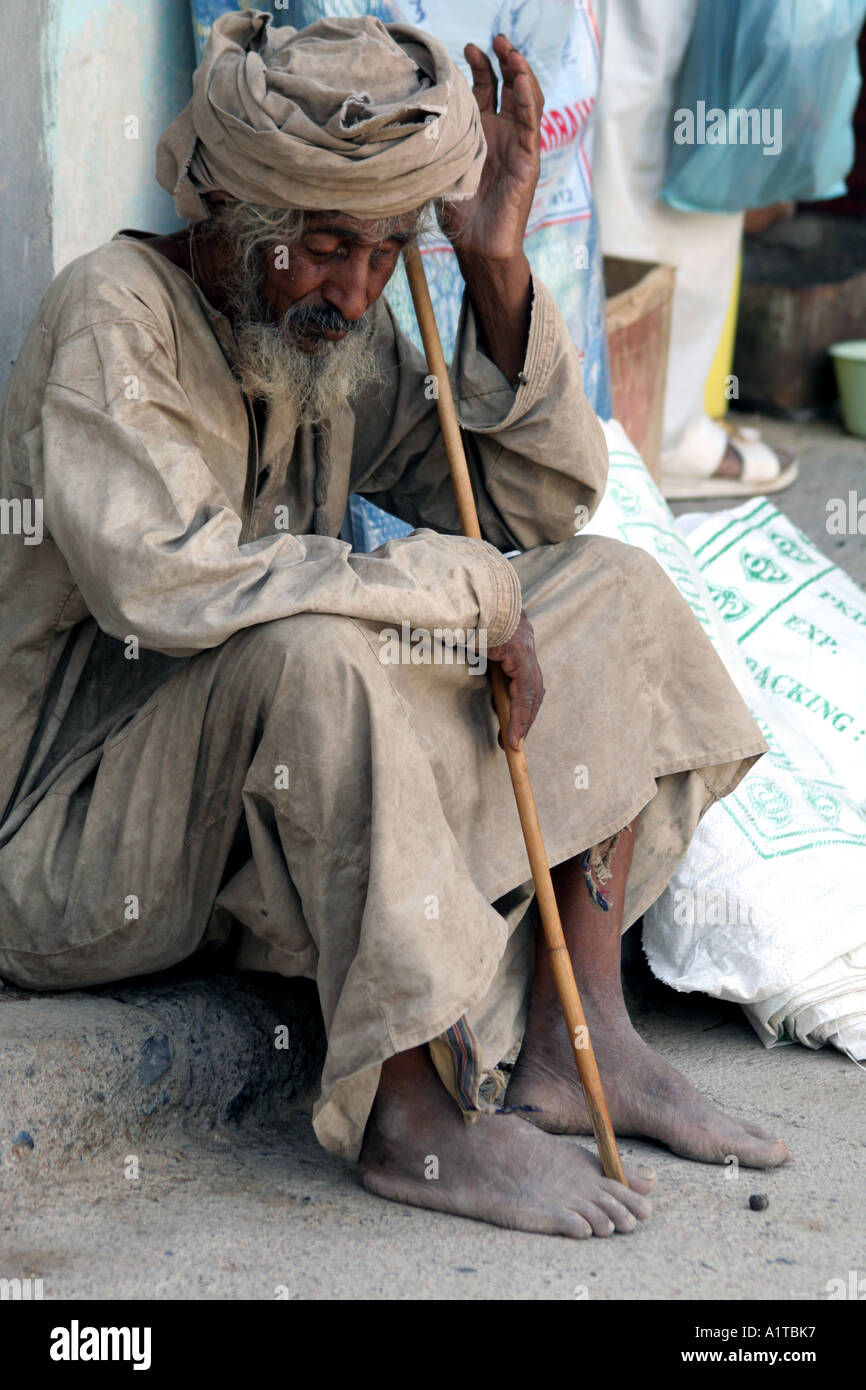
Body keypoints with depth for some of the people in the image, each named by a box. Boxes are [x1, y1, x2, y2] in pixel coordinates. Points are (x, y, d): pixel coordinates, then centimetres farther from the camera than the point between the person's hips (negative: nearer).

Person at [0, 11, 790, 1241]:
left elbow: (542, 504, 7)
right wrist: (464, 590, -26)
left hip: (292, 800, 8)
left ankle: (580, 1041, -10)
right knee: (308, 655, -37)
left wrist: (497, 270, -7)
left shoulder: (343, 333, 6)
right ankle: (415, 1113, -31)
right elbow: (159, 579, -32)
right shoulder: (117, 312, -17)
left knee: (613, 589, -1)